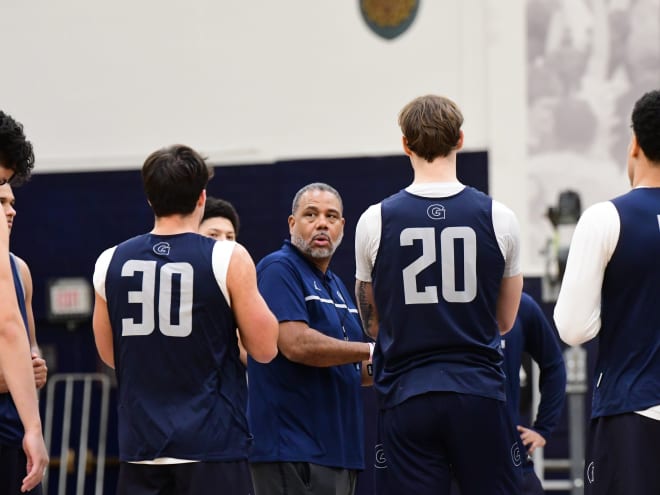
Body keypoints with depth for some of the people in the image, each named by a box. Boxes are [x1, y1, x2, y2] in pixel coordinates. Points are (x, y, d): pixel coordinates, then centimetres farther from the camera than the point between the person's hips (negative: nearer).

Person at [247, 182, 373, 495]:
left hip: (338, 447, 9)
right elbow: (296, 344, -21)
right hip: (293, 449, -9)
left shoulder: (336, 286, 20)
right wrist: (372, 350, -13)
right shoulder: (279, 269, -8)